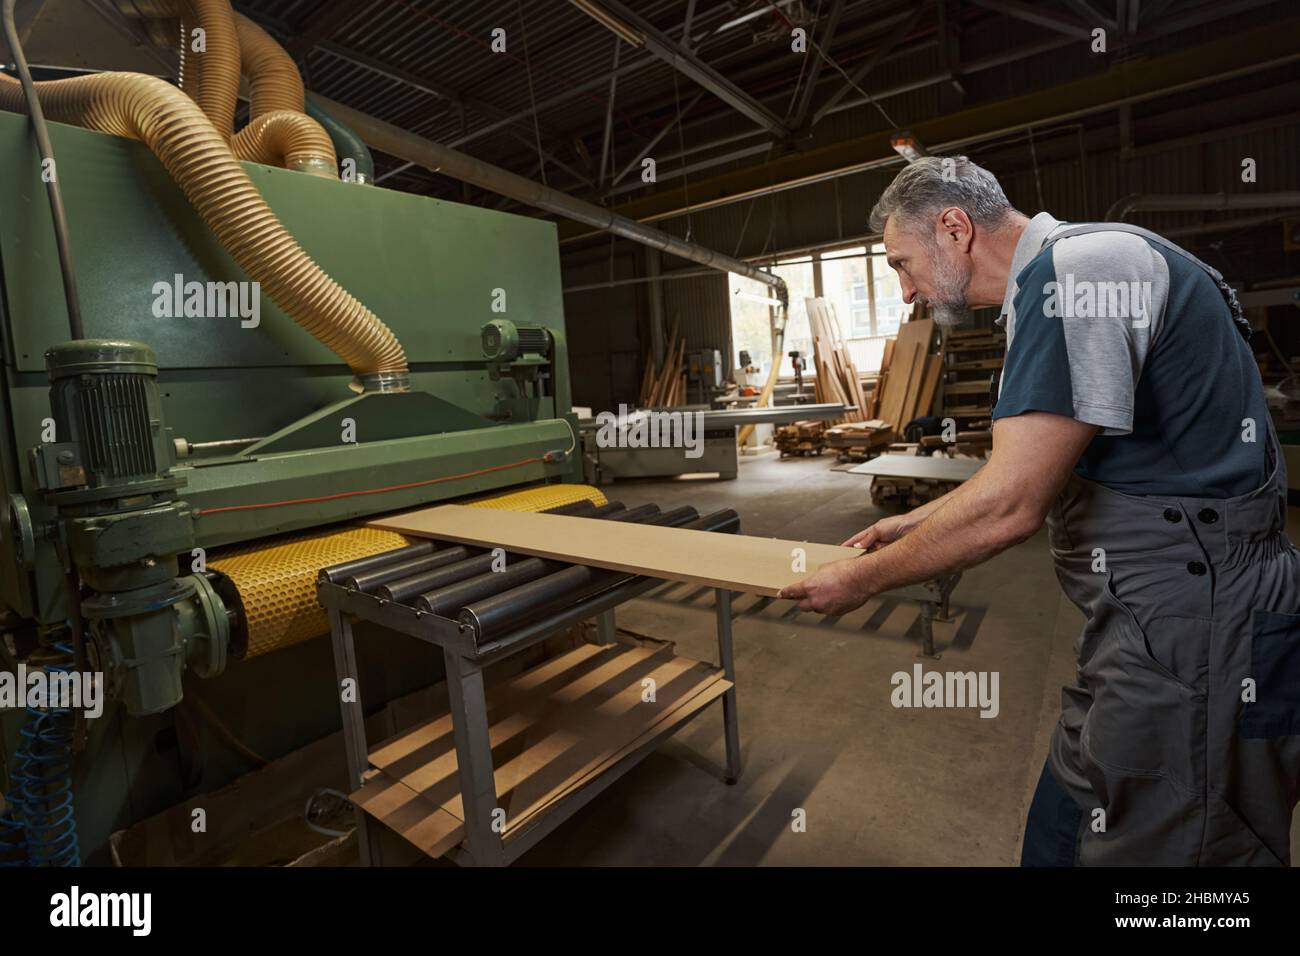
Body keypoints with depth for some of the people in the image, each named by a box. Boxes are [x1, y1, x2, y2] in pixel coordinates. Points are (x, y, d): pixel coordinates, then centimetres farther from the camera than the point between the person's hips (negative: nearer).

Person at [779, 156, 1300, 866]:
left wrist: (861, 582, -13)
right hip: (1154, 621, 10)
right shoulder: (1053, 284, 14)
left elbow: (1009, 505, -25)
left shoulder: (1079, 266, -19)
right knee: (1062, 840, 19)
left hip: (1191, 634, -10)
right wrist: (915, 522, 22)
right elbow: (1028, 471, 21)